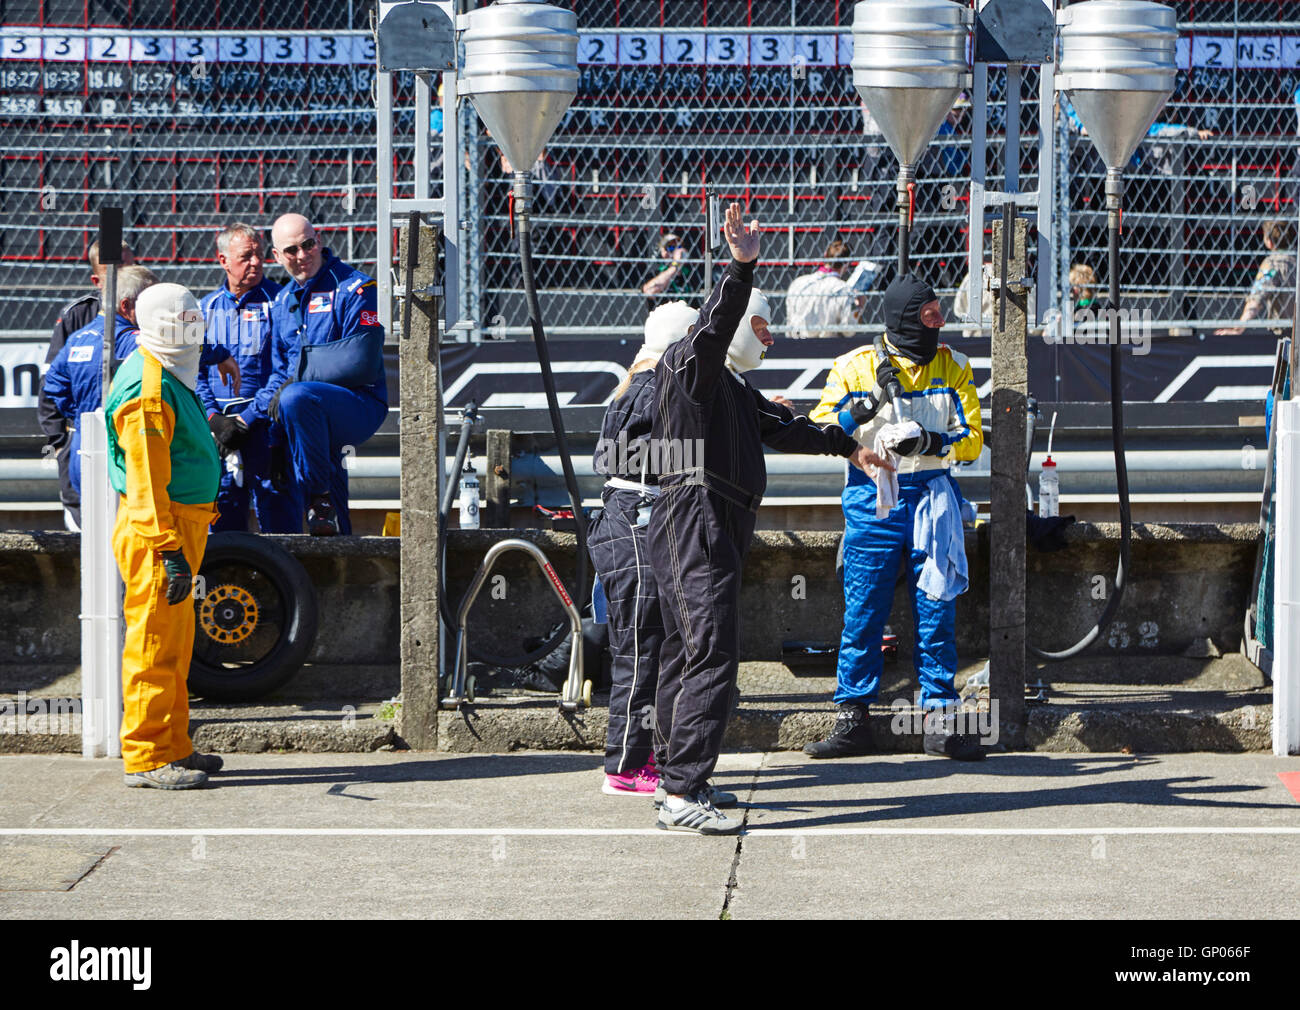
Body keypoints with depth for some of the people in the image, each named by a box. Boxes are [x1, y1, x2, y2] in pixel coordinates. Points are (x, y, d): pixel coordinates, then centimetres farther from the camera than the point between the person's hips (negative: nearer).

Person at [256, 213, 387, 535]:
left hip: (361, 405, -8)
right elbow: (280, 373, 22)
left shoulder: (354, 288, -6)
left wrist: (300, 376, -12)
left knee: (296, 398, -33)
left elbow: (360, 363, -15)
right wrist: (246, 419, 9)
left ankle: (320, 496, -22)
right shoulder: (283, 301, 17)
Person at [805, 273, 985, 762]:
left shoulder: (952, 366, 6)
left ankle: (940, 719, 7)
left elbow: (971, 438, 4)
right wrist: (863, 408, -18)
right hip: (872, 497, -1)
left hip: (931, 496, 1)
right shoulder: (855, 367, 0)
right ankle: (852, 720, 8)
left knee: (936, 611, 1)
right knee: (862, 613, 0)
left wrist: (930, 441, -16)